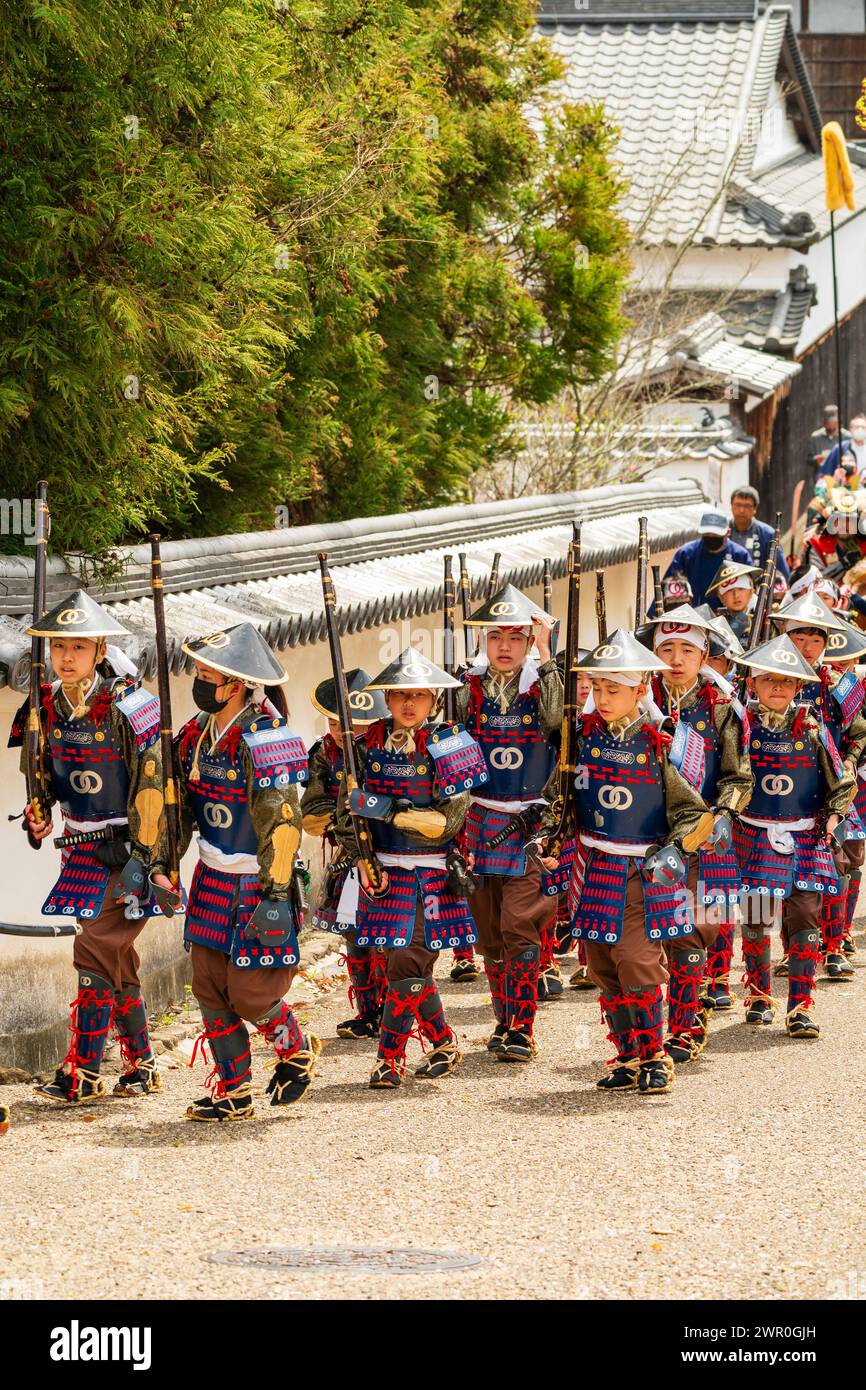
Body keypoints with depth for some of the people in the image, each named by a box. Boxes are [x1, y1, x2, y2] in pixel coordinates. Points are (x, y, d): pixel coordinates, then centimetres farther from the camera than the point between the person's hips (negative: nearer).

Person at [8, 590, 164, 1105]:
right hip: (86, 847, 7)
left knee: (96, 949, -14)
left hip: (131, 847, -7)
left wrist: (139, 857, -18)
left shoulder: (127, 706, -18)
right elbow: (45, 766, 18)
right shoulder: (50, 705, 1)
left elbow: (150, 784, -16)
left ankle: (84, 1072, -9)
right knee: (118, 958, 12)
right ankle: (142, 1067, 22)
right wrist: (40, 811, 0)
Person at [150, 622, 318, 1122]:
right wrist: (163, 860, 6)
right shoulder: (197, 735, 5)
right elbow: (182, 803, 15)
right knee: (210, 987, 6)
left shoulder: (263, 741, -20)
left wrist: (275, 893, -21)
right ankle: (232, 1091, 15)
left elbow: (282, 820, -20)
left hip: (257, 883, -7)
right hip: (213, 879, 8)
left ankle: (297, 1051, 25)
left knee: (250, 994, -4)